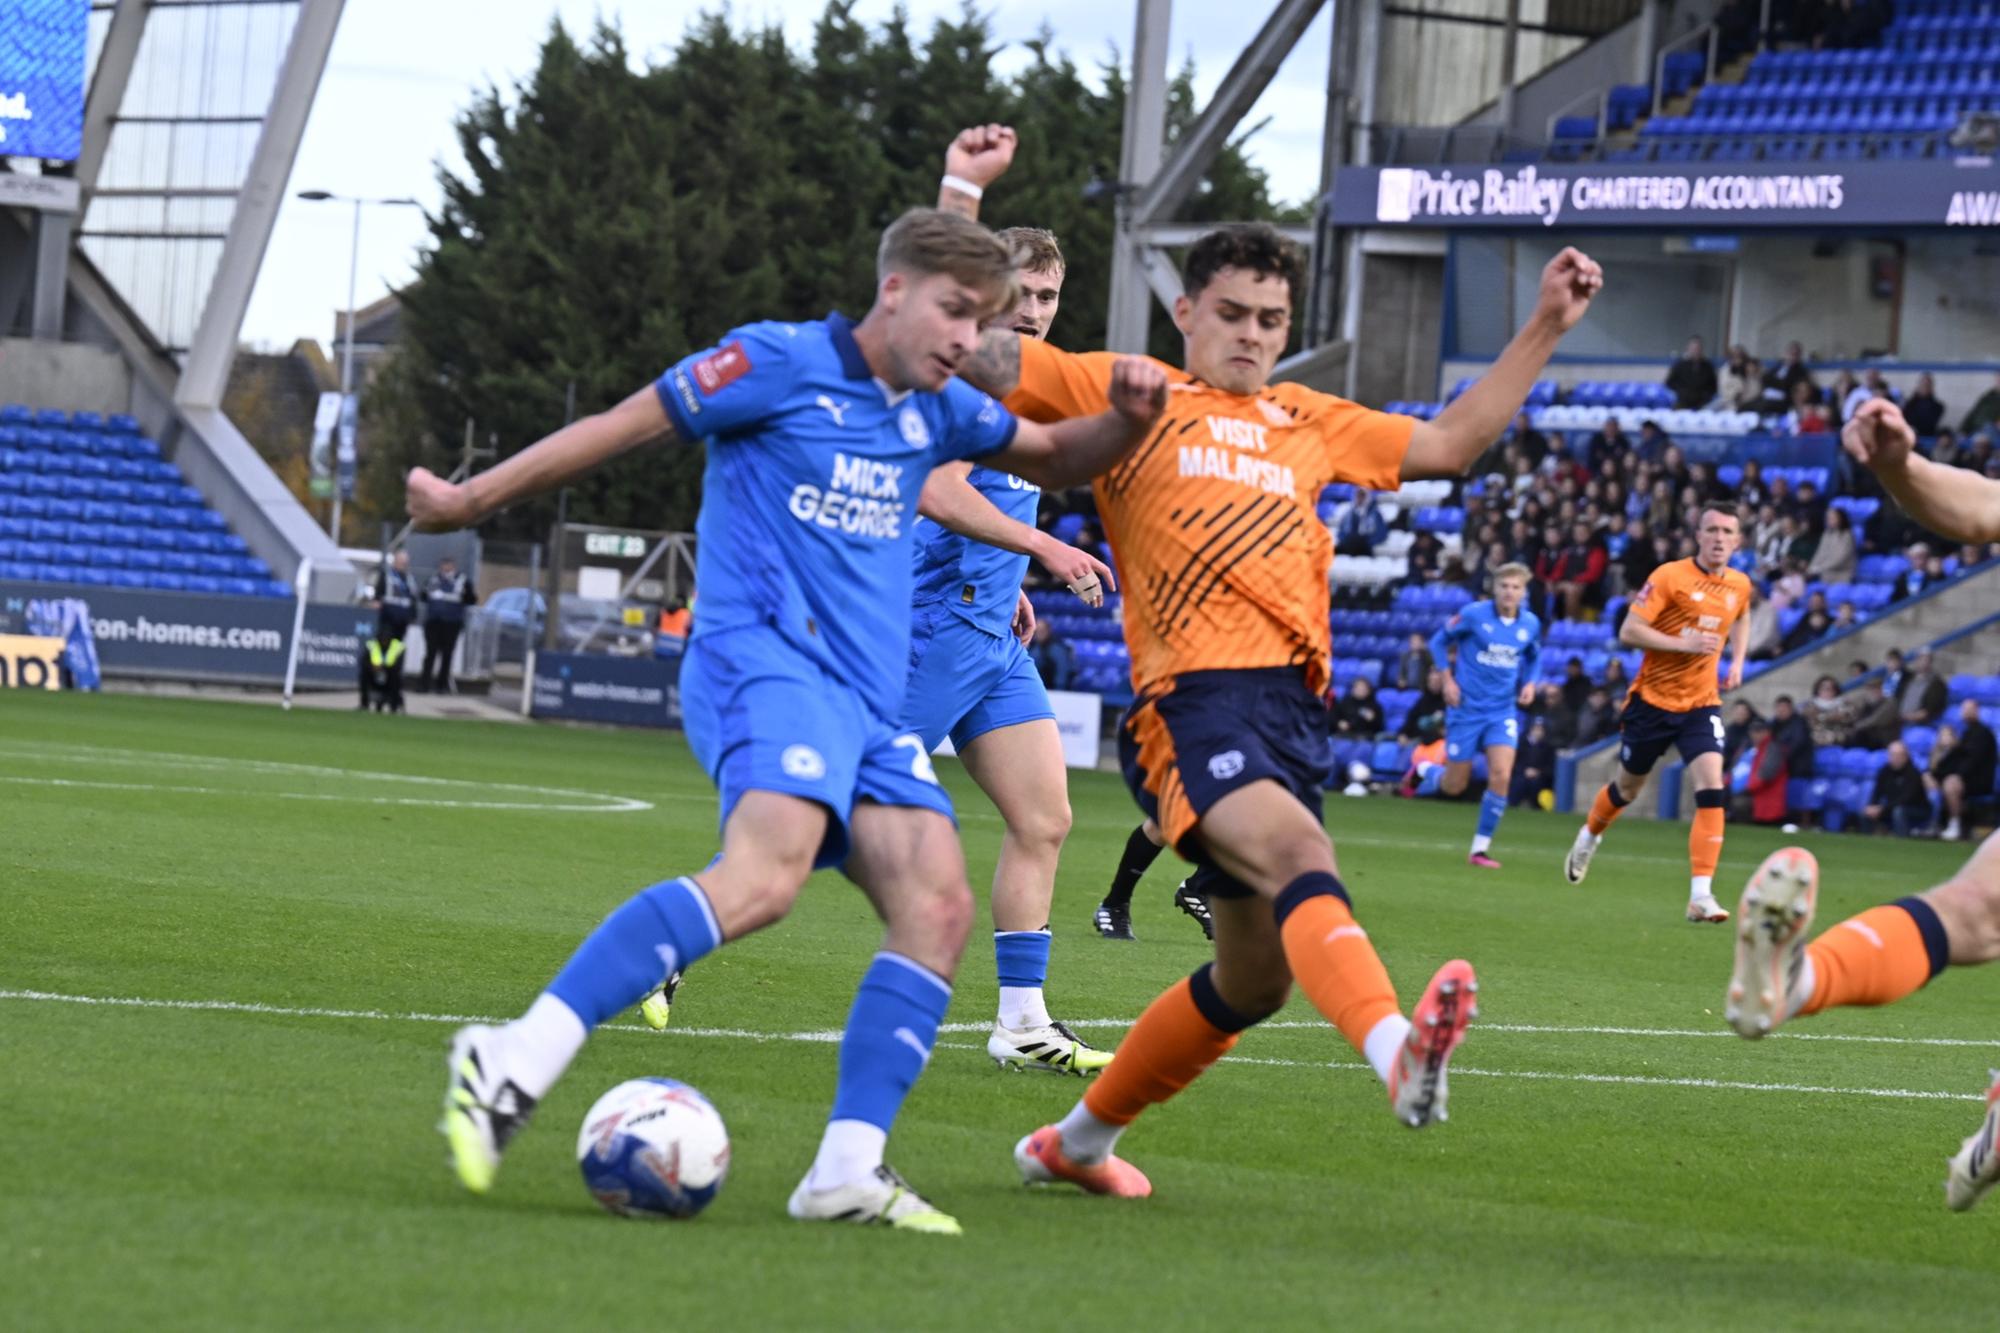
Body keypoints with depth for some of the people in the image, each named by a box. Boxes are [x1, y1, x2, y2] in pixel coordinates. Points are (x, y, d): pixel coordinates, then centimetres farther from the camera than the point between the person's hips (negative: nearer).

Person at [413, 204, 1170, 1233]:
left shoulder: (936, 410, 19)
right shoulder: (781, 364, -3)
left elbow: (1053, 460, 35)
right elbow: (619, 428, 2)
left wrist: (1126, 418, 12)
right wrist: (471, 499, 8)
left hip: (867, 700, 8)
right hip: (762, 657, -8)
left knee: (938, 902, -10)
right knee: (768, 870, -32)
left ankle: (848, 1169, -11)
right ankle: (514, 1064, -36)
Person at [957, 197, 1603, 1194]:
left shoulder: (1309, 423, 25)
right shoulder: (1123, 394, 10)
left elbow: (1447, 444, 31)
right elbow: (973, 350, 7)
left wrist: (1544, 328, 26)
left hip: (1295, 712, 7)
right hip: (1191, 700, -7)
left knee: (1255, 978, 12)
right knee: (1296, 851, -35)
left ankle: (1078, 1141, 31)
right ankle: (1397, 1054, -61)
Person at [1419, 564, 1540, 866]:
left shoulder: (1531, 624, 0)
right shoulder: (1473, 615, -11)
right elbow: (1439, 641, 1)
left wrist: (1529, 683, 1)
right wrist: (1447, 679, -9)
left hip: (1503, 711, 2)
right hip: (1467, 708, -2)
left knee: (1501, 776, -16)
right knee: (1454, 786, 2)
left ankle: (1480, 849, -5)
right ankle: (1431, 777, 40)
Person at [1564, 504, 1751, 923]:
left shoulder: (1740, 586, 3)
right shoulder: (1670, 576, -14)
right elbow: (1628, 632, -18)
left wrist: (1737, 661, 12)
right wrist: (1684, 643, -26)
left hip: (1701, 703, 3)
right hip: (1654, 699, -3)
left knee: (1712, 791, -18)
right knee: (1628, 787, 15)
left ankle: (1701, 895, -20)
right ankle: (1588, 837, 49)